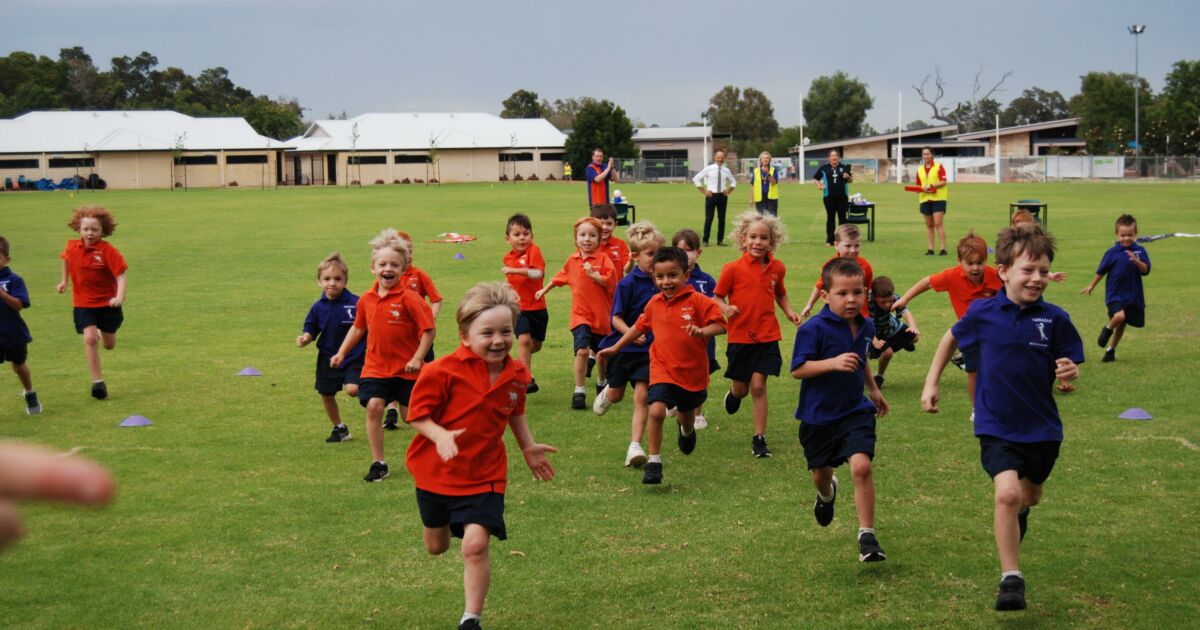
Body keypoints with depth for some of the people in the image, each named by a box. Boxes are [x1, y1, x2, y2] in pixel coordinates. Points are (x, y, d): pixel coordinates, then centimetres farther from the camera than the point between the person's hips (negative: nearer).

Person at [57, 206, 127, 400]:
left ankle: (102, 333, 52)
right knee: (90, 338, -18)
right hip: (83, 303, 1)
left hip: (107, 303, -1)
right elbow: (66, 259, 18)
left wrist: (119, 296, -38)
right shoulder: (72, 247, -7)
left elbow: (120, 276, -23)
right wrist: (64, 281, 21)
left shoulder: (107, 250, -20)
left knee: (109, 345, 13)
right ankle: (97, 381, -10)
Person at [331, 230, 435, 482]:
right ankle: (378, 463, 3)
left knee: (411, 415, 5)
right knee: (373, 406, -9)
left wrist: (417, 358, -18)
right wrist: (341, 353, 18)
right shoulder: (366, 299, 1)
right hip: (375, 366, 4)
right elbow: (358, 328, 17)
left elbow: (429, 329, -14)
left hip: (406, 369, -4)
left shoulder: (409, 298, -15)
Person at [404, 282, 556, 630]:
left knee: (476, 544, -18)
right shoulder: (442, 372, -23)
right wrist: (440, 435, -33)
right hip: (436, 471, -1)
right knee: (436, 547, 21)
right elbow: (417, 415, -16)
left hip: (484, 475, 1)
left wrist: (528, 447, 11)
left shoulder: (516, 374, -7)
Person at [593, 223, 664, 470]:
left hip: (649, 350, 2)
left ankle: (635, 446, -11)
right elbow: (616, 318, -16)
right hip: (623, 347, -2)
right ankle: (606, 393, 54)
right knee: (616, 396, 17)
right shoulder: (628, 284, -16)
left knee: (642, 396, -10)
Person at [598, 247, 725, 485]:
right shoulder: (654, 304, 2)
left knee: (686, 414, 20)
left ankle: (687, 431, 59)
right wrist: (616, 347, 21)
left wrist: (702, 331, -33)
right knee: (657, 411, -19)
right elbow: (639, 327, 18)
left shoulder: (697, 301, -12)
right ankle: (653, 461, -8)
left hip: (692, 370, -1)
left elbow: (719, 325, -13)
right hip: (662, 369, 1)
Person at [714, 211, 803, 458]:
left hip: (767, 336, 1)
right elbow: (717, 297, -2)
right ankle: (733, 393, 49)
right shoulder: (733, 269, -9)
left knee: (758, 385, -8)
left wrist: (789, 311, 2)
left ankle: (759, 438, 1)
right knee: (741, 388, 10)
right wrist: (725, 308, -22)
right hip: (740, 336, -1)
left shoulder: (777, 268, 2)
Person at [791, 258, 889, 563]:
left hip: (855, 411, 2)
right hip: (818, 415, -2)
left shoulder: (866, 326, 1)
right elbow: (797, 369, -21)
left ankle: (867, 535, -10)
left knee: (861, 465, -19)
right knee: (820, 473, 17)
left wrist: (873, 389, 28)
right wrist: (833, 363, -32)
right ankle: (826, 494, 56)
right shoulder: (814, 329, -19)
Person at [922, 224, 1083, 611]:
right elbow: (951, 339, 10)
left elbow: (1068, 366, -1)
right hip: (997, 427, -2)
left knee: (1029, 497, 22)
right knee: (1007, 493, -22)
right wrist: (931, 384, 8)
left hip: (1042, 427, 2)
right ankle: (1011, 579, -10)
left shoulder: (1054, 319, -10)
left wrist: (1069, 371, -25)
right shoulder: (983, 313, -9)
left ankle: (1018, 513, 62)